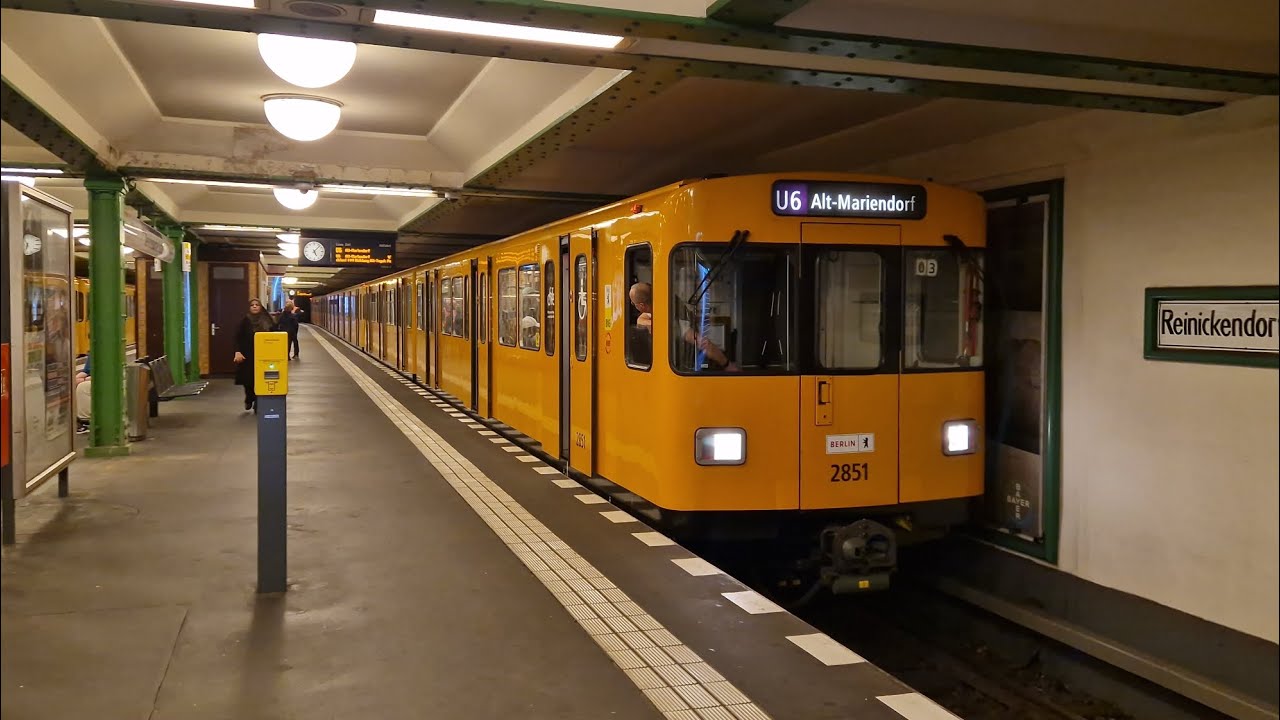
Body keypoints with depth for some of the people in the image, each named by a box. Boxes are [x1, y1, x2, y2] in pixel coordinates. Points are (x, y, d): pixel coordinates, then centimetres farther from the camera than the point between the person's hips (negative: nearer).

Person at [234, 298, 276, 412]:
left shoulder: (267, 321, 4)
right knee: (248, 380, 1)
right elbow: (238, 337, -5)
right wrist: (238, 352, -17)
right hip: (248, 355, -1)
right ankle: (249, 400, 29)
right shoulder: (246, 321, -1)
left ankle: (258, 405, 10)